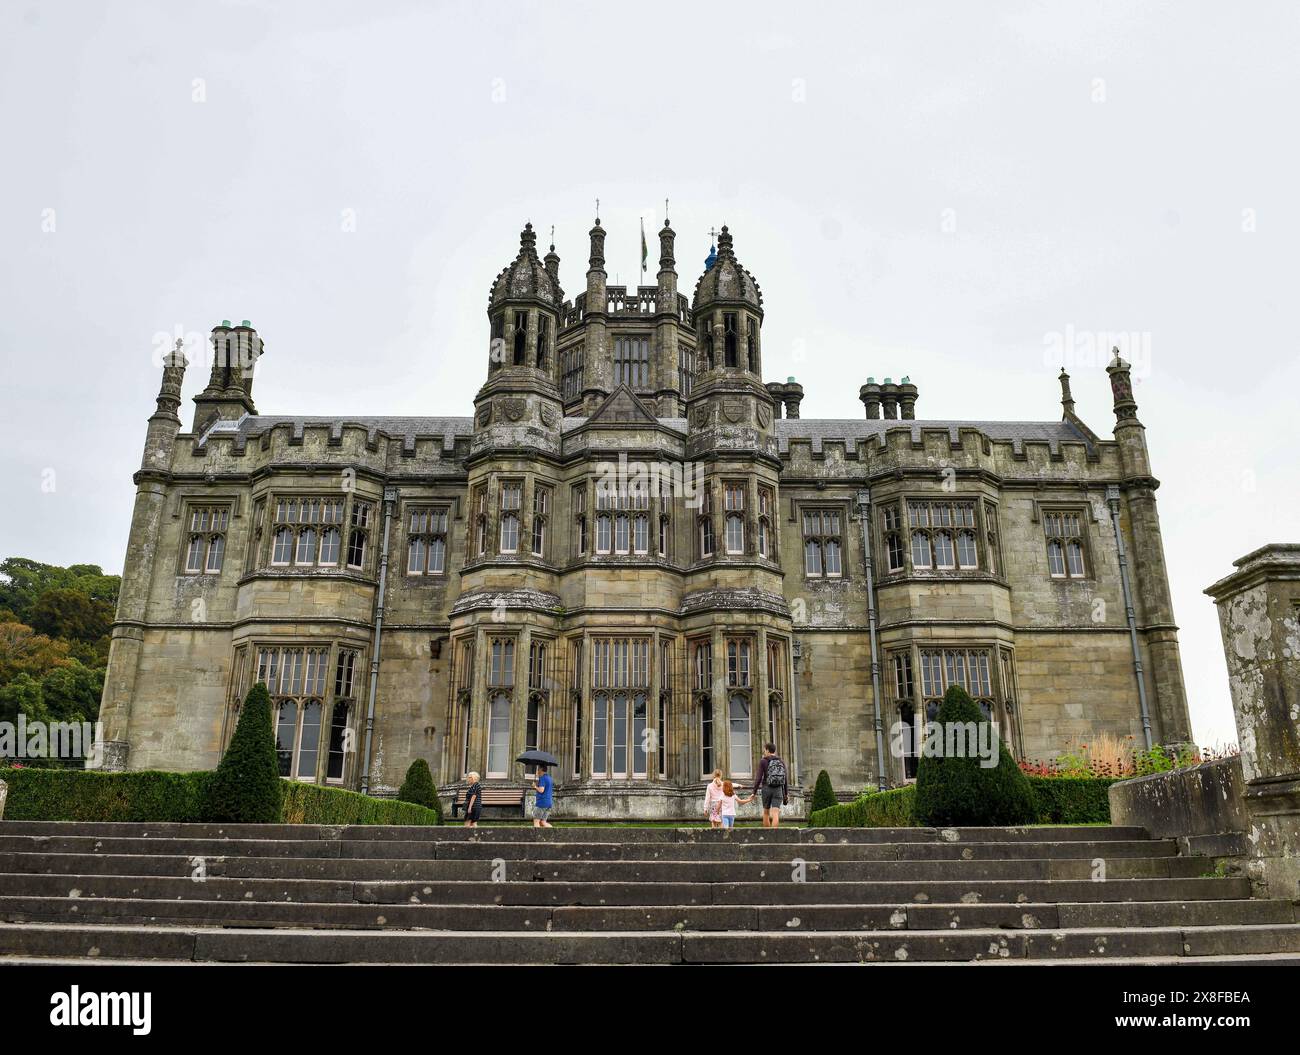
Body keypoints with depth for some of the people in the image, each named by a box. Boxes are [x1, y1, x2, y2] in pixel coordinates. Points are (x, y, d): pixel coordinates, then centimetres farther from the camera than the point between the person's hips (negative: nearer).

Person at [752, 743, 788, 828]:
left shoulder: (763, 762, -3)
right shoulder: (781, 761, 6)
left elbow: (759, 778, -8)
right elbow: (785, 779, 6)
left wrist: (754, 793, -4)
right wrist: (786, 793, 12)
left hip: (766, 789, -1)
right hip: (778, 789, 1)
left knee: (766, 813, 17)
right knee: (775, 814, -7)